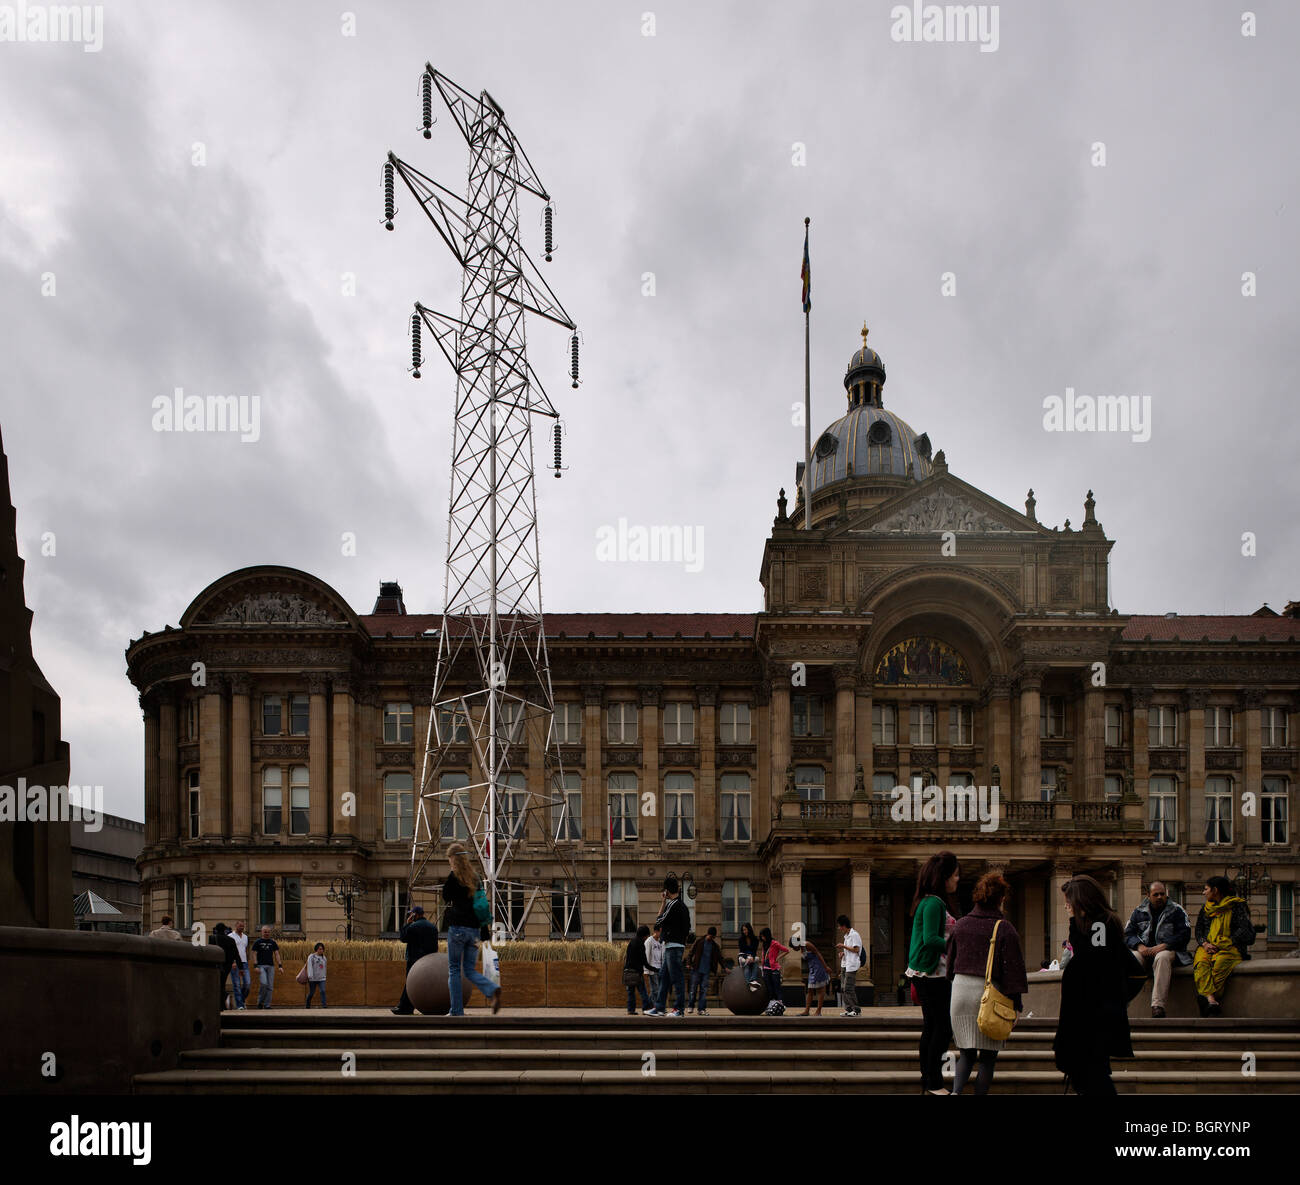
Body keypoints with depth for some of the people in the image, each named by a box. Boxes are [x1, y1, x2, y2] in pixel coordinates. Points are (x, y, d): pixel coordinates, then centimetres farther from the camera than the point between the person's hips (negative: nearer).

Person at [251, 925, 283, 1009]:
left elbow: (277, 954, 11)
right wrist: (256, 966, -11)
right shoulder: (257, 942, 5)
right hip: (261, 966, -4)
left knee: (270, 986, 0)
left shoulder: (273, 942, 14)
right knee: (264, 983, -20)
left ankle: (267, 1005, 6)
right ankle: (260, 1002, 0)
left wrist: (280, 965, 0)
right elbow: (254, 954, 0)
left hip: (271, 966, 4)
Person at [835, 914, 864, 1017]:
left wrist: (843, 946, -12)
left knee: (848, 988, -12)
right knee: (843, 988, 7)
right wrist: (843, 953, 10)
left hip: (852, 965, -10)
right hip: (844, 965, 10)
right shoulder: (846, 936, 19)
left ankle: (856, 1009, -6)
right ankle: (848, 1009, 11)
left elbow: (856, 950, -17)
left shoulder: (854, 935, -10)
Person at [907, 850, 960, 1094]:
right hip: (932, 974, -10)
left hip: (923, 973, 10)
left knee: (931, 1026, 14)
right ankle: (934, 1082, -1)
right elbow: (930, 939, -23)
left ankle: (928, 1078, 20)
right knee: (943, 1027, -6)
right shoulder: (934, 903, -16)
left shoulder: (928, 901, 15)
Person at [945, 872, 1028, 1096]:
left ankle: (956, 1091, -10)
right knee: (988, 1057, 7)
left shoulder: (961, 925, 7)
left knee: (967, 1054, 11)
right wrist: (1016, 1003, -4)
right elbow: (1013, 968, -9)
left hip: (960, 991, 4)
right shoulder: (1005, 929, -9)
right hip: (989, 994, -4)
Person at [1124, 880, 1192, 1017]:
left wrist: (1163, 946, -15)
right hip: (1144, 951, 3)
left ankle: (1158, 1005, -46)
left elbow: (1184, 935, -2)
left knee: (1162, 957, -39)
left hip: (1168, 950, -2)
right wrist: (1139, 946, -10)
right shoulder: (1139, 912, 16)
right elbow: (1128, 933, 11)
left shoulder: (1177, 911, 8)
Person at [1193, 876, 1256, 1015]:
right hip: (1207, 948, 3)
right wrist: (1205, 944, -3)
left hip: (1230, 948, -3)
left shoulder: (1237, 906, 7)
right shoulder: (1206, 908, 25)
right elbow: (1198, 930, 21)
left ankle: (1206, 997, -49)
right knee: (1201, 965, -33)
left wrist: (1221, 944, -9)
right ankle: (1211, 1000, -53)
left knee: (1221, 962, -39)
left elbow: (1244, 931, -2)